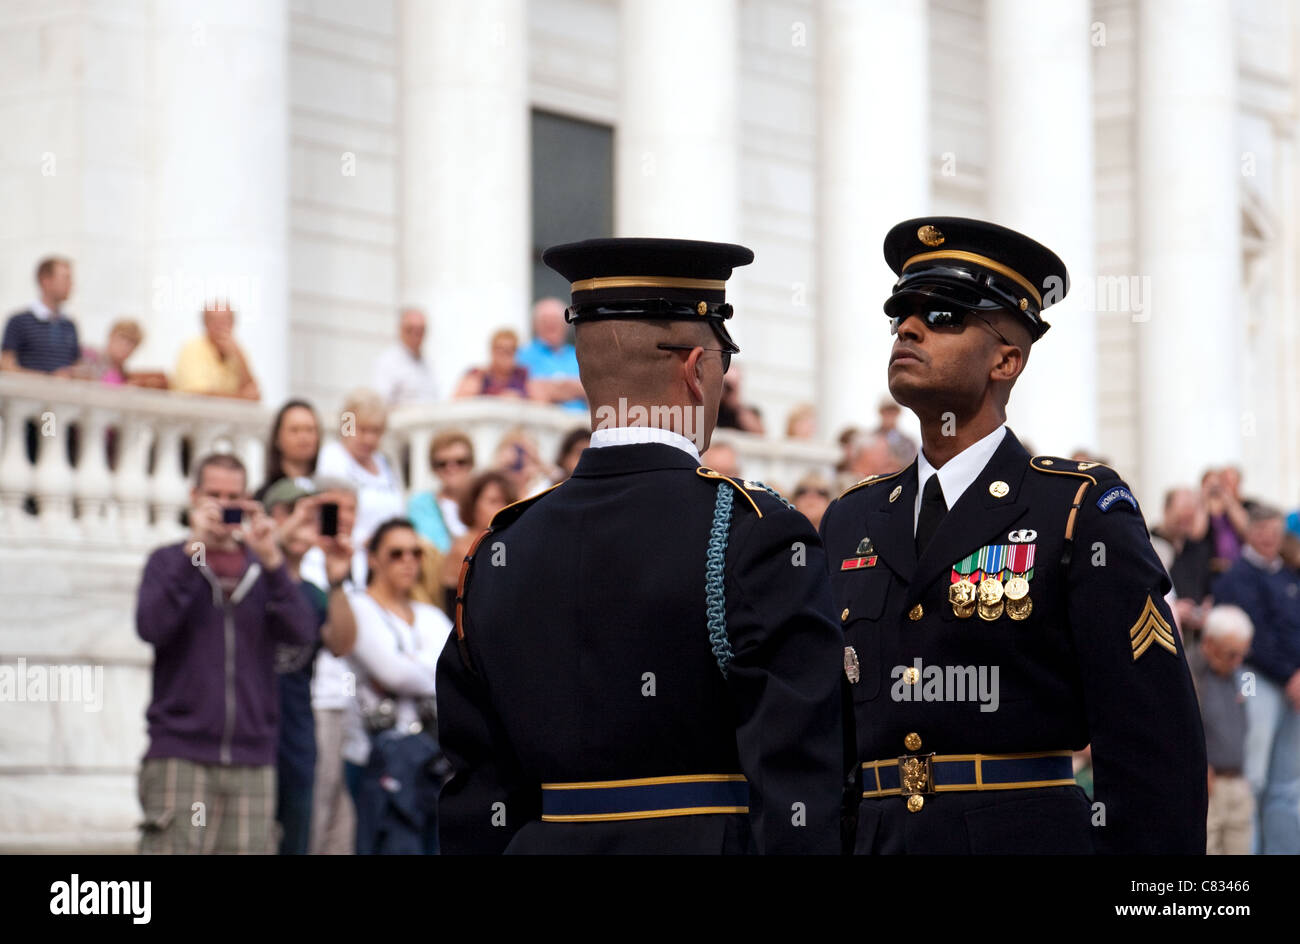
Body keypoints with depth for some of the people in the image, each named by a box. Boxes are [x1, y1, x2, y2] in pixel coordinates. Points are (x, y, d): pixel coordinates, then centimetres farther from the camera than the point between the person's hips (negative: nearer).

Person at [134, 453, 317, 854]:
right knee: (172, 847, -11)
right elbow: (151, 626, -9)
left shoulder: (264, 566, 15)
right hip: (180, 754, -2)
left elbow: (302, 632, -1)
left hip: (252, 758, 2)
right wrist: (193, 549, -11)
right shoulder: (169, 562, 11)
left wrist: (270, 560, -11)